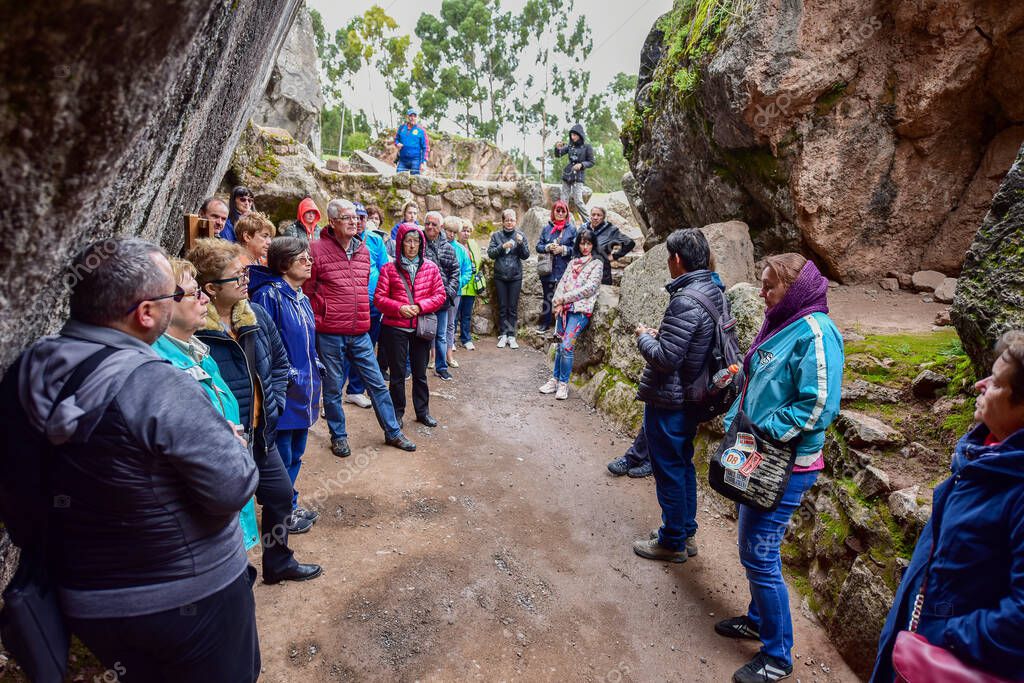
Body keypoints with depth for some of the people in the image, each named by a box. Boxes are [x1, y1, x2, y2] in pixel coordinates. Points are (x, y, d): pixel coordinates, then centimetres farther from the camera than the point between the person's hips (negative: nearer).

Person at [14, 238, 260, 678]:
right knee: (229, 673, 19)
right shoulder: (157, 387, -30)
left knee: (149, 672, 31)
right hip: (191, 597, -6)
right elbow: (234, 489, -27)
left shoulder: (28, 375, -7)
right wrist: (231, 442, -8)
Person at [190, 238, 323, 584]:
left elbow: (280, 361, 13)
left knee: (281, 493, 20)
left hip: (261, 431, 8)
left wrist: (274, 401, 4)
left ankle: (279, 563, 44)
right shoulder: (193, 328, -23)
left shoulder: (256, 314, 0)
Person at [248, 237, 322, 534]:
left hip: (304, 391, 9)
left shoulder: (301, 297, 10)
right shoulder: (269, 296, -17)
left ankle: (290, 507, 37)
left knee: (295, 454, 20)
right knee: (282, 457, 7)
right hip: (282, 393, -9)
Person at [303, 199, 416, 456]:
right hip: (329, 335, -4)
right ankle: (338, 436, 28)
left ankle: (392, 432, 24)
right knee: (332, 389, 10)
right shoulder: (317, 250, -9)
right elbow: (306, 291, -4)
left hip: (360, 333, 5)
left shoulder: (363, 249, 9)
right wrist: (322, 316, -2)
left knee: (377, 383, 10)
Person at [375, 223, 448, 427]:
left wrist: (420, 306, -12)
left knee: (420, 373, 14)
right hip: (395, 328, -2)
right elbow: (379, 298, -4)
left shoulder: (431, 267, 3)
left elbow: (440, 295, 1)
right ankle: (397, 414, 23)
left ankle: (423, 411, 28)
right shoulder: (389, 268, -2)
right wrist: (399, 308, -18)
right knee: (397, 374, 9)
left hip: (421, 328, 2)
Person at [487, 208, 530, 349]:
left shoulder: (520, 235, 3)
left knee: (513, 307, 3)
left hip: (515, 276, 0)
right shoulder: (496, 235, 4)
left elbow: (526, 255, 0)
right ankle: (503, 335, 12)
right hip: (500, 276, 0)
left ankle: (511, 336, 8)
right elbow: (490, 253, -2)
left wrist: (521, 243, -17)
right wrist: (503, 246, -16)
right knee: (502, 307, 5)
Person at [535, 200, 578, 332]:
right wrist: (548, 247, -10)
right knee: (548, 296, 10)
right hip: (548, 270, 3)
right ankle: (545, 323, 21)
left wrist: (563, 249, -14)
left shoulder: (572, 229, 2)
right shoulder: (547, 228, 10)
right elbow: (538, 246, 8)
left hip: (564, 270, -2)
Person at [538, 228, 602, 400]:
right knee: (560, 345, 7)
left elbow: (590, 287, -10)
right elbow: (562, 283, 12)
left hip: (581, 310, -5)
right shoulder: (573, 262, 18)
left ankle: (563, 384, -3)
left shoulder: (596, 264, 2)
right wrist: (558, 303, -6)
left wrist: (564, 298, -11)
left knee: (566, 346, -14)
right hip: (565, 308, 5)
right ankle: (555, 379, 16)